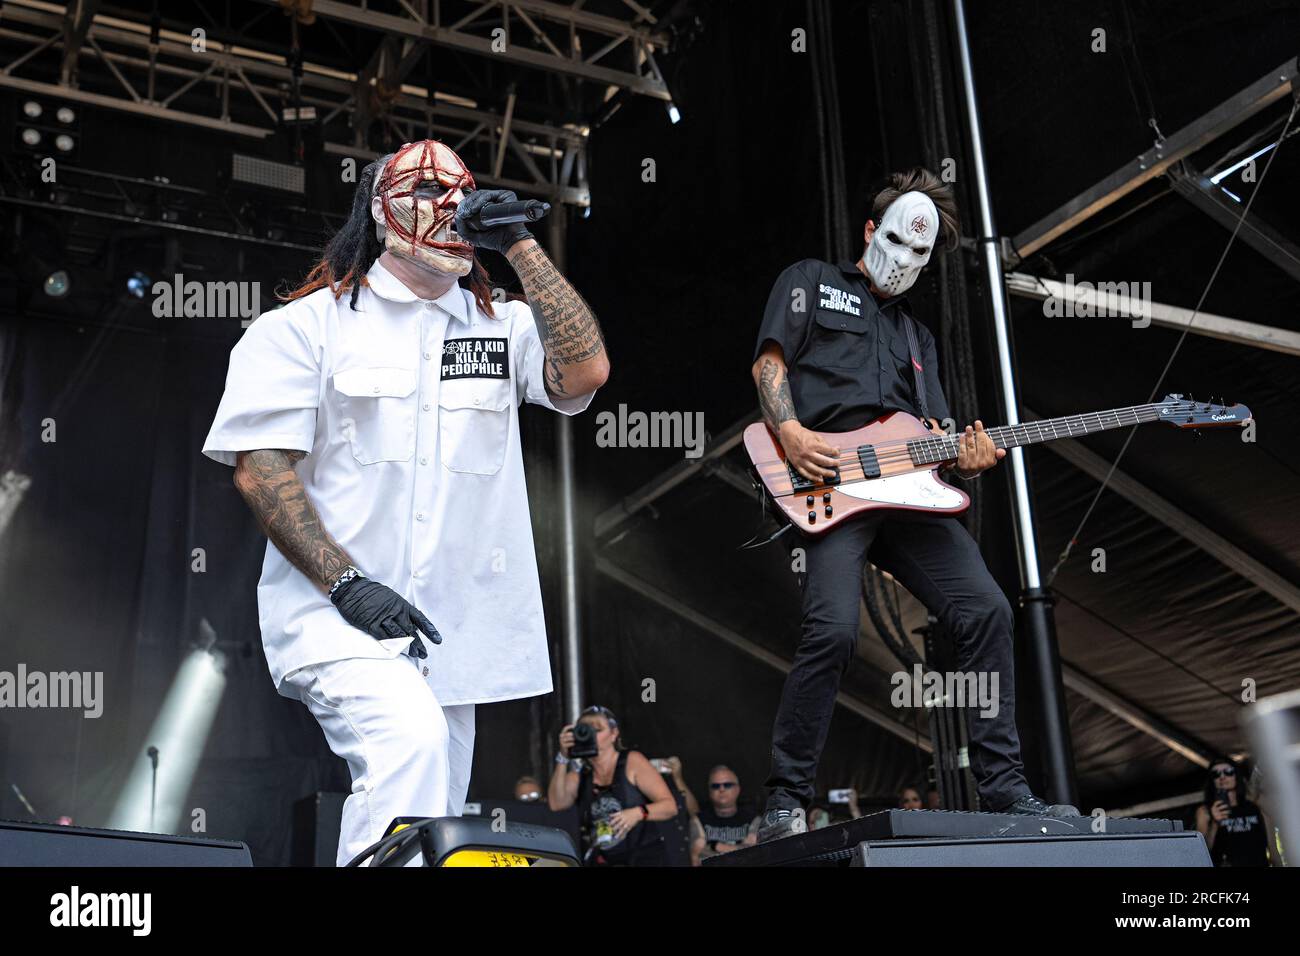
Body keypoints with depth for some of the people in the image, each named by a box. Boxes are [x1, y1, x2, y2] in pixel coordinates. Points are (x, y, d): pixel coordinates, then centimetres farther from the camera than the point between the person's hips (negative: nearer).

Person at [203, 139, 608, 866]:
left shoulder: (504, 327, 14)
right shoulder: (310, 324, 4)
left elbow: (585, 372, -6)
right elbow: (260, 469, -4)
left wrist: (517, 242, -3)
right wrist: (346, 583, -16)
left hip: (449, 630, 5)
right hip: (334, 613, -4)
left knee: (435, 821, 7)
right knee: (411, 740, -31)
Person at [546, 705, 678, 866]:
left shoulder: (632, 762, 3)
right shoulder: (580, 772, 12)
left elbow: (670, 806, -2)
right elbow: (557, 803, -7)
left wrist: (639, 813, -21)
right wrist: (563, 758, -12)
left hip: (644, 857, -3)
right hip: (601, 860, 3)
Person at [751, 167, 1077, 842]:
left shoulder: (916, 336, 32)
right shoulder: (811, 281, 19)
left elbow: (935, 434, 23)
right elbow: (769, 361, 4)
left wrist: (963, 458, -2)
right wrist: (790, 433, -14)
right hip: (828, 485, -6)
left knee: (985, 610, -7)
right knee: (833, 630, -23)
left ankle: (1004, 792, 2)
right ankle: (785, 802, -10)